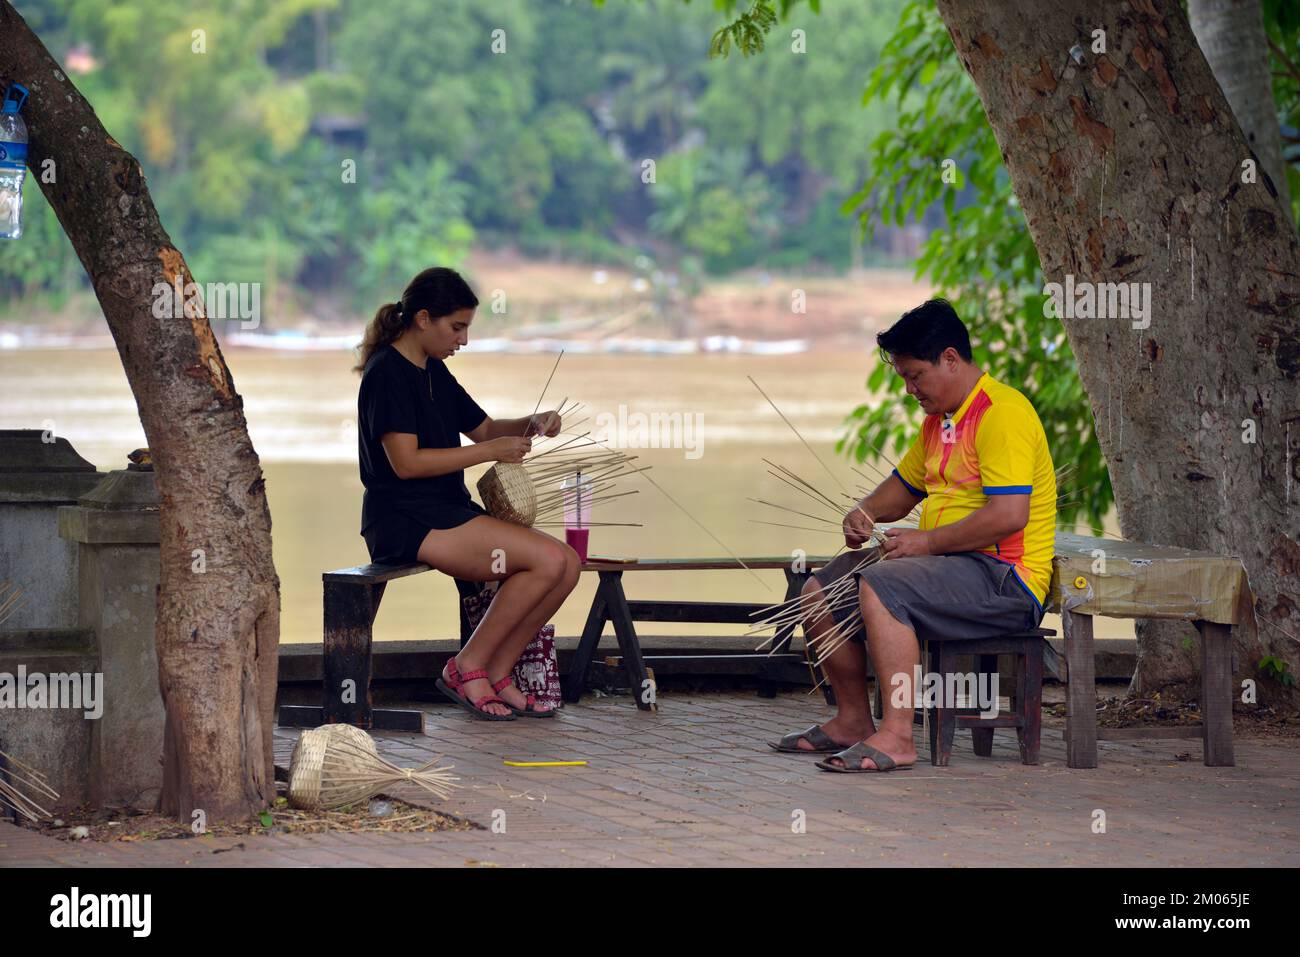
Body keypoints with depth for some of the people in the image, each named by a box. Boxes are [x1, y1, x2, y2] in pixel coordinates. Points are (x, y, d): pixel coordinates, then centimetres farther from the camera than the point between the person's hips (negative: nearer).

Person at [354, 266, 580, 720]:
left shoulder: (434, 372, 19)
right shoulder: (387, 373, -10)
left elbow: (482, 427, 31)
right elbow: (406, 462, -19)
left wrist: (530, 424, 10)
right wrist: (491, 451, -16)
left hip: (450, 512, 10)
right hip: (405, 522, -10)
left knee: (567, 564, -7)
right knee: (549, 559, -22)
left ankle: (496, 675, -1)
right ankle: (467, 668, -10)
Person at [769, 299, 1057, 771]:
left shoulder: (1002, 413, -15)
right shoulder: (939, 420, 17)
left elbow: (1009, 515, -25)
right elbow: (904, 486, 31)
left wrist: (927, 542, -20)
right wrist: (865, 513, 9)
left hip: (1004, 578, -10)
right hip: (951, 564, 10)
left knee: (879, 588, -32)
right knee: (820, 590, 8)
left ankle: (896, 736, -34)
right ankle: (853, 720, 15)